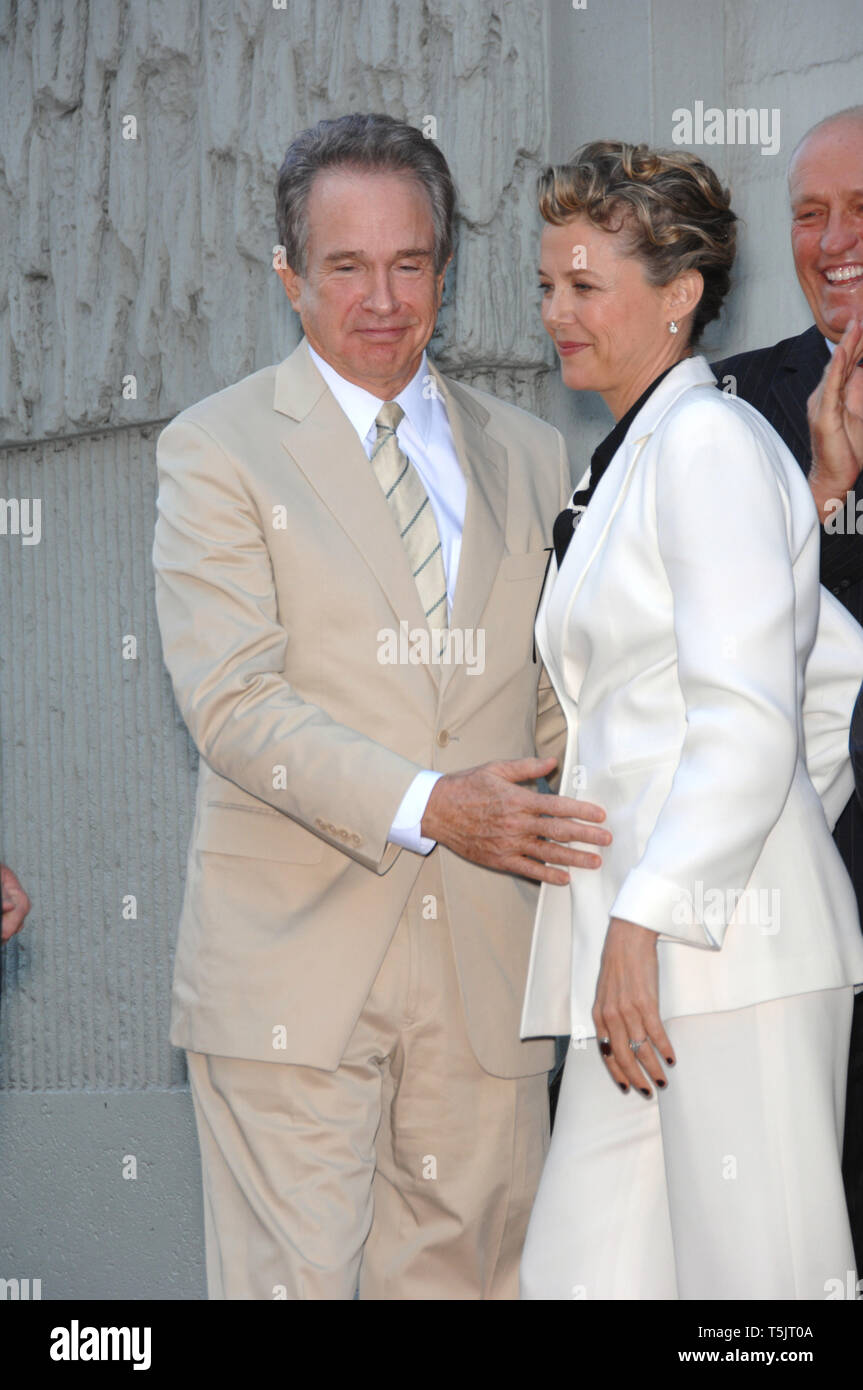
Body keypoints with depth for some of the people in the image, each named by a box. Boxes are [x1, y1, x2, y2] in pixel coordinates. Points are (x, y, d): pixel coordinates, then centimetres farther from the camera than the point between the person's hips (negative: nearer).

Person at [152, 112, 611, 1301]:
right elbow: (233, 702, -10)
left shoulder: (530, 458, 16)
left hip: (488, 966, 4)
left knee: (468, 1271, 6)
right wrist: (427, 807, -22)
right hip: (294, 963, -4)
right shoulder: (218, 450, 1)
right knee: (290, 1278, -5)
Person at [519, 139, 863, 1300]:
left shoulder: (710, 441, -7)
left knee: (760, 1273, -6)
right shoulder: (628, 463, 21)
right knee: (579, 1270, 5)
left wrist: (647, 919, -19)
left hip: (724, 945, -9)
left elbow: (749, 720, -16)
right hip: (644, 954, 9)